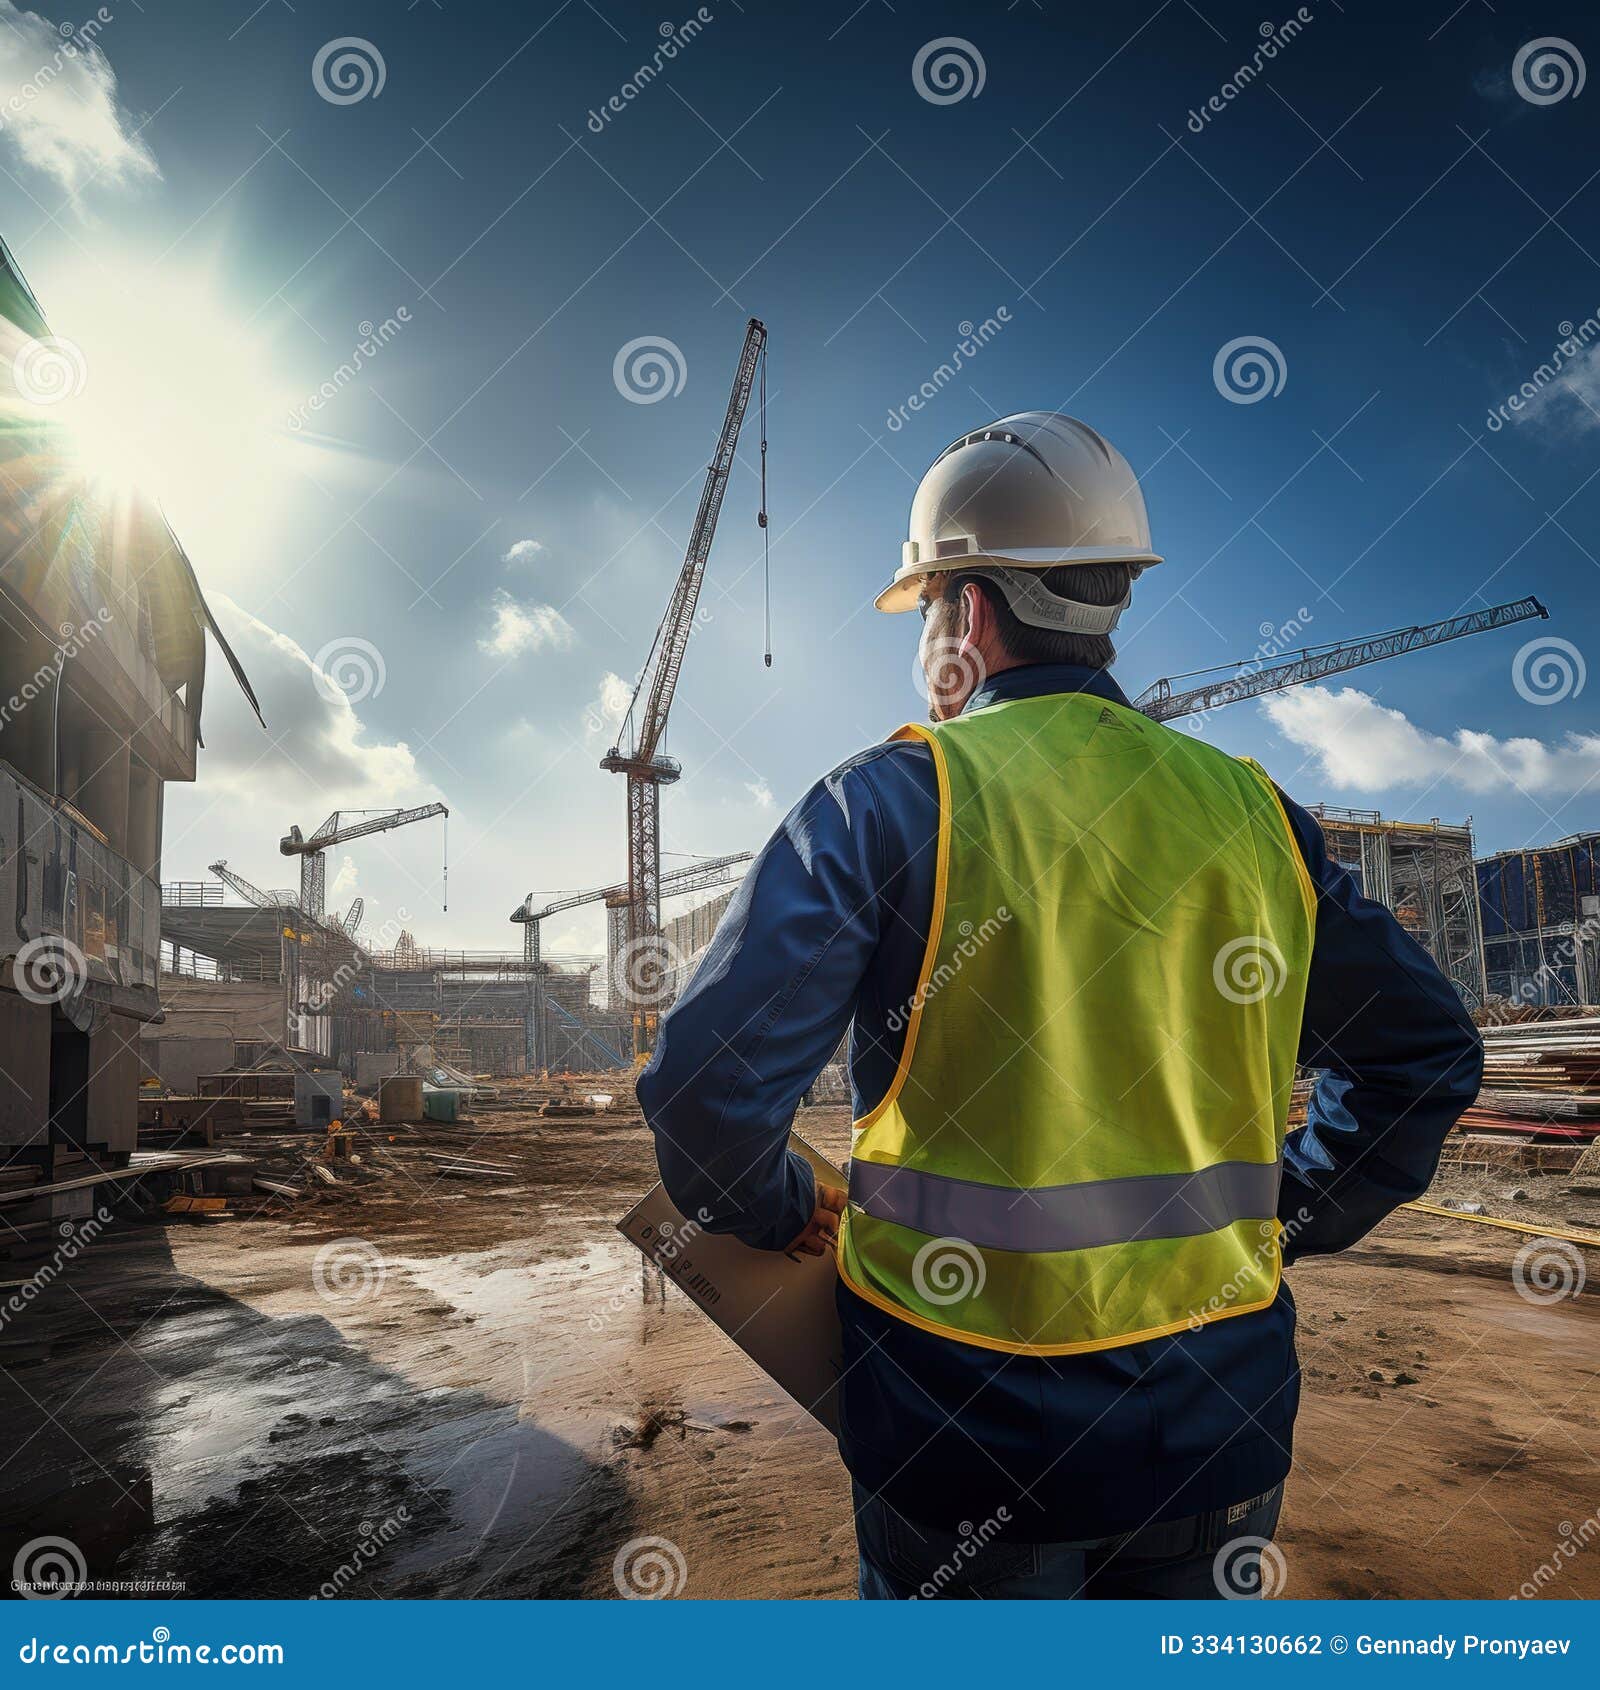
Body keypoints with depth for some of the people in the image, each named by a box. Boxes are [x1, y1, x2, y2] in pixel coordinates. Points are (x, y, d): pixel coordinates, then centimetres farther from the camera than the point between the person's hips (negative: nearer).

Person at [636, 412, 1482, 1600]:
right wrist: (1280, 1217, 13)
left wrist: (777, 1211, 1)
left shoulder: (889, 801, -12)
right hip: (1219, 1418, 4)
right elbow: (1427, 1050, 7)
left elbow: (711, 1072, -18)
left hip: (970, 1419, -3)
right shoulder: (1248, 810, 1)